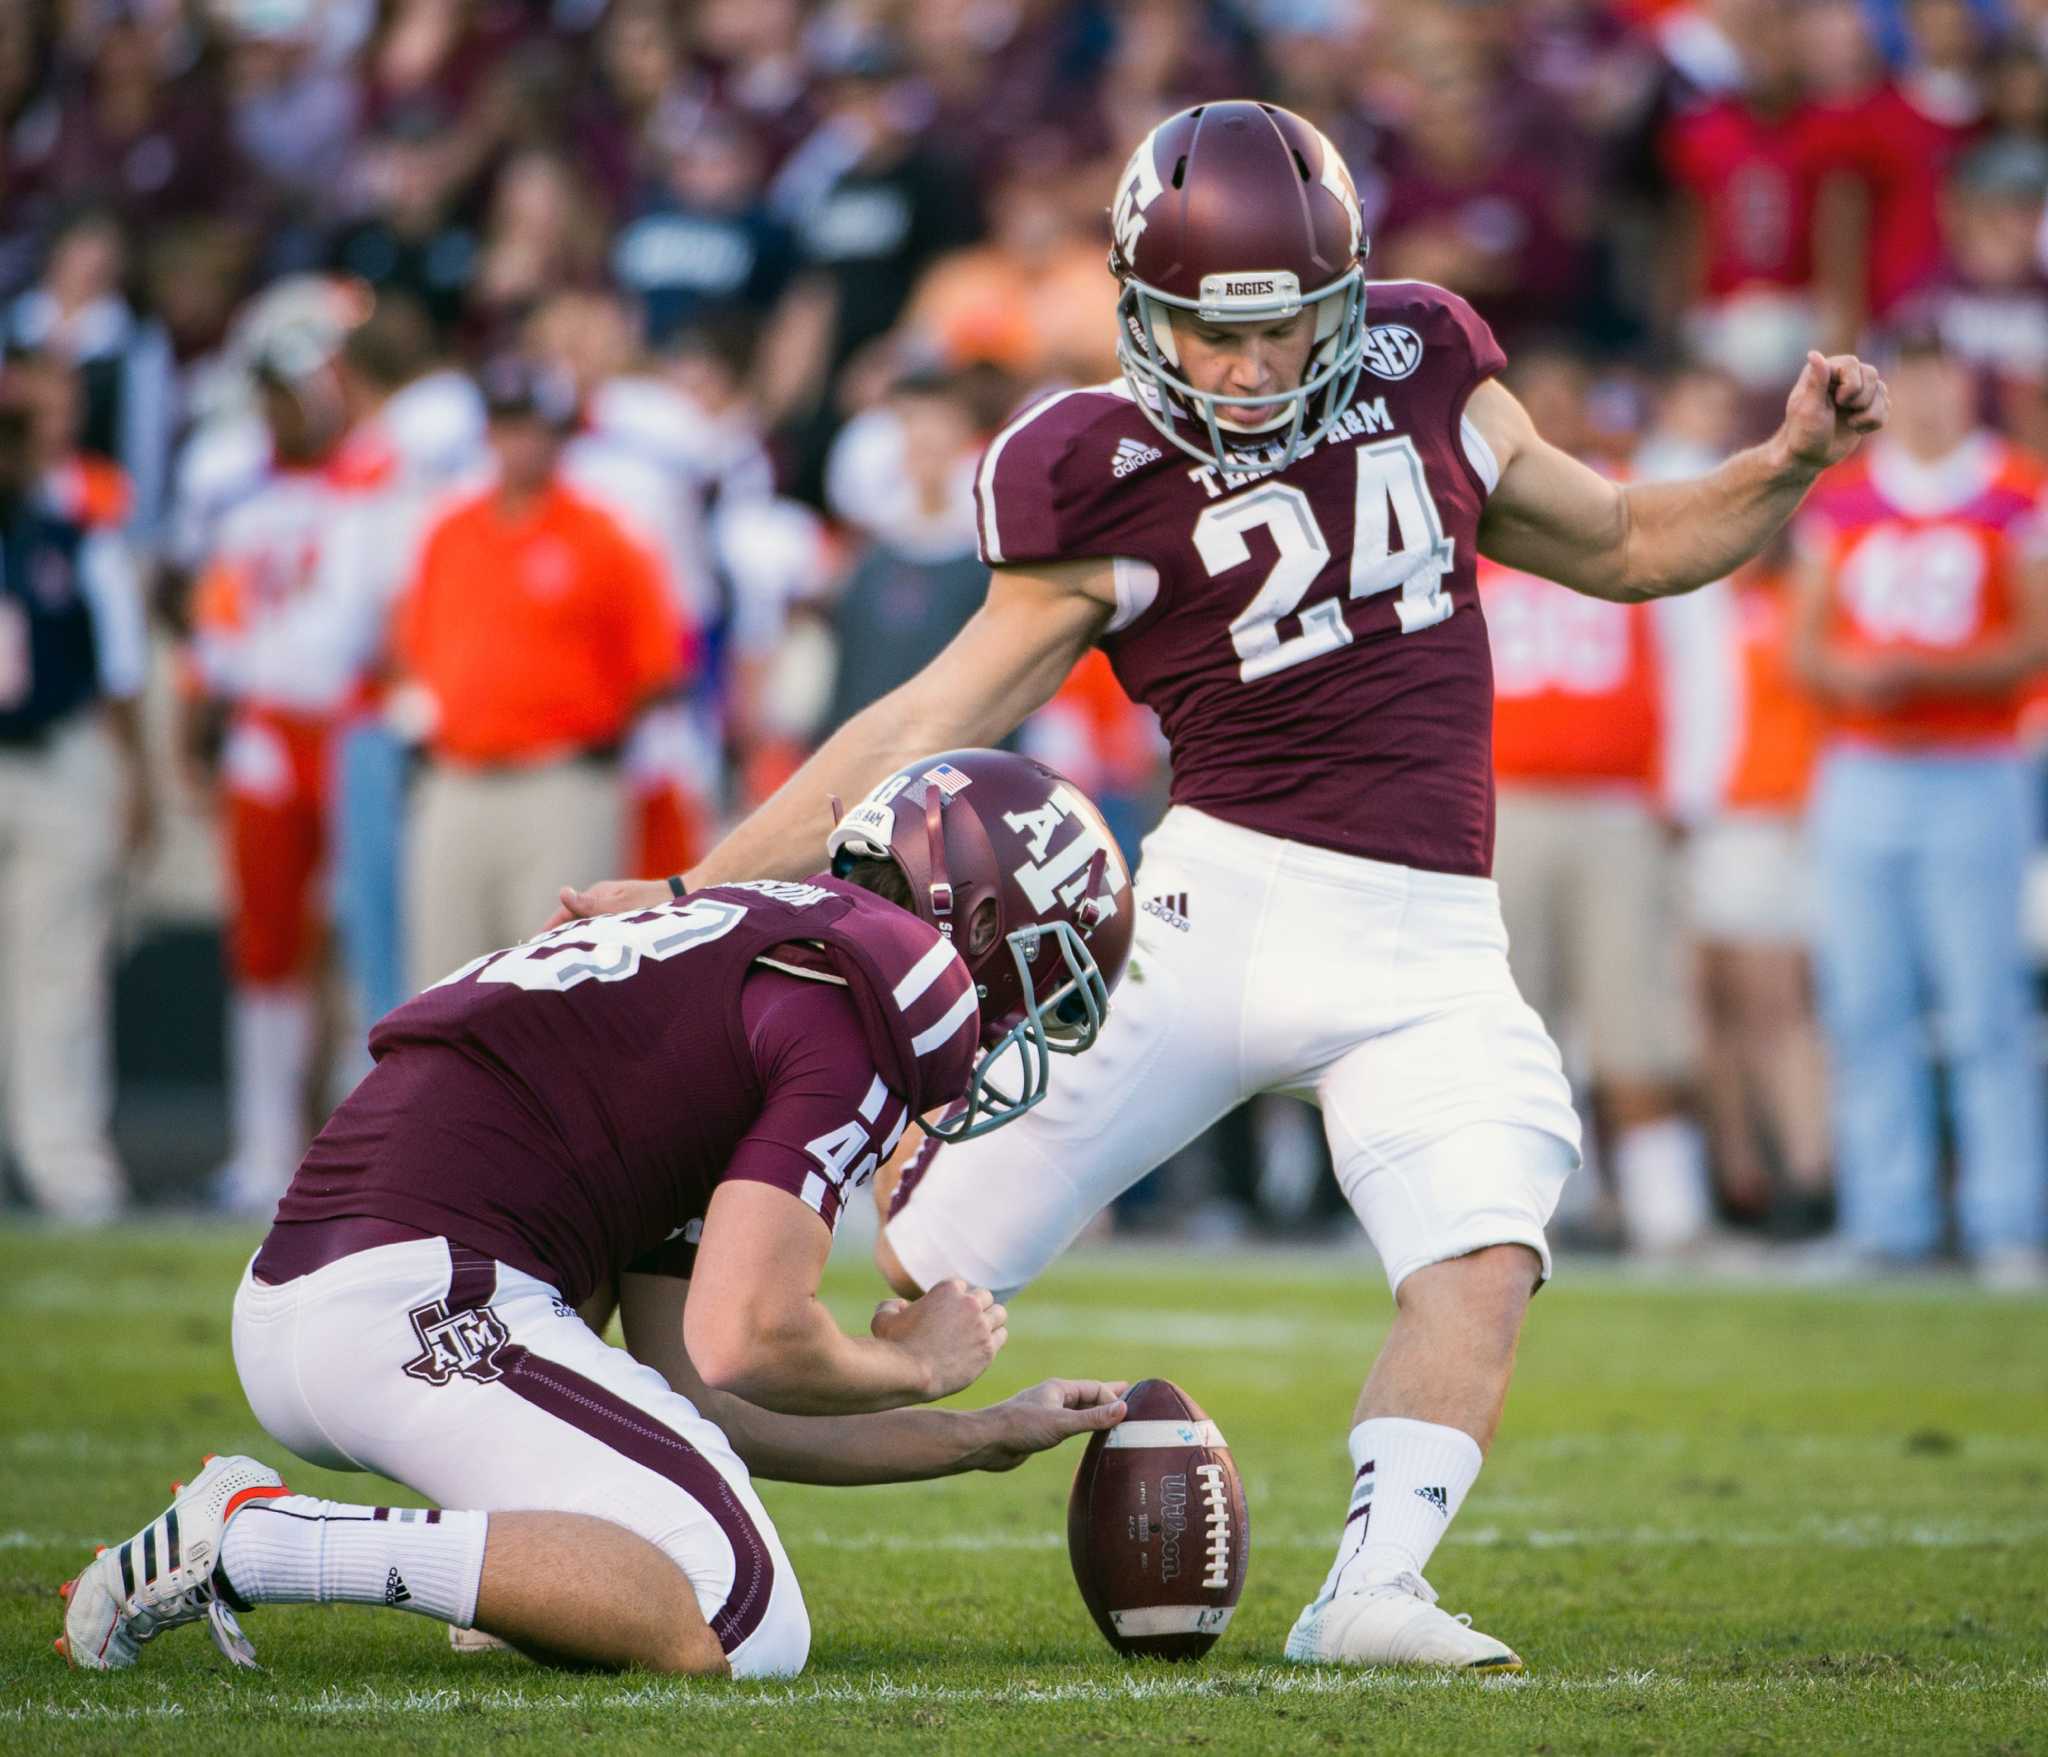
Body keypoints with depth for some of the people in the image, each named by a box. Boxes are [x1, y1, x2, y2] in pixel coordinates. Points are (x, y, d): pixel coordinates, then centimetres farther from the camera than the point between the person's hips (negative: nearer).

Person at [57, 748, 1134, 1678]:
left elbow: (688, 1398, 25)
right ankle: (258, 1544, -17)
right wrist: (916, 1366, 12)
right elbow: (748, 1344, -10)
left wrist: (980, 1439, 32)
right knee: (743, 1631, -13)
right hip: (429, 1308, -10)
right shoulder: (896, 983, -2)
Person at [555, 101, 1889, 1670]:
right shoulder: (1113, 480, -2)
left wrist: (1790, 465, 5)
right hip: (1229, 899, -3)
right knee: (927, 1267, -6)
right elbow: (935, 719, 2)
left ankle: (1370, 1596, -23)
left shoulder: (1422, 378, 8)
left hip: (1430, 950, 3)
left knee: (1485, 1260, -23)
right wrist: (699, 892, -2)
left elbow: (1622, 547, 22)